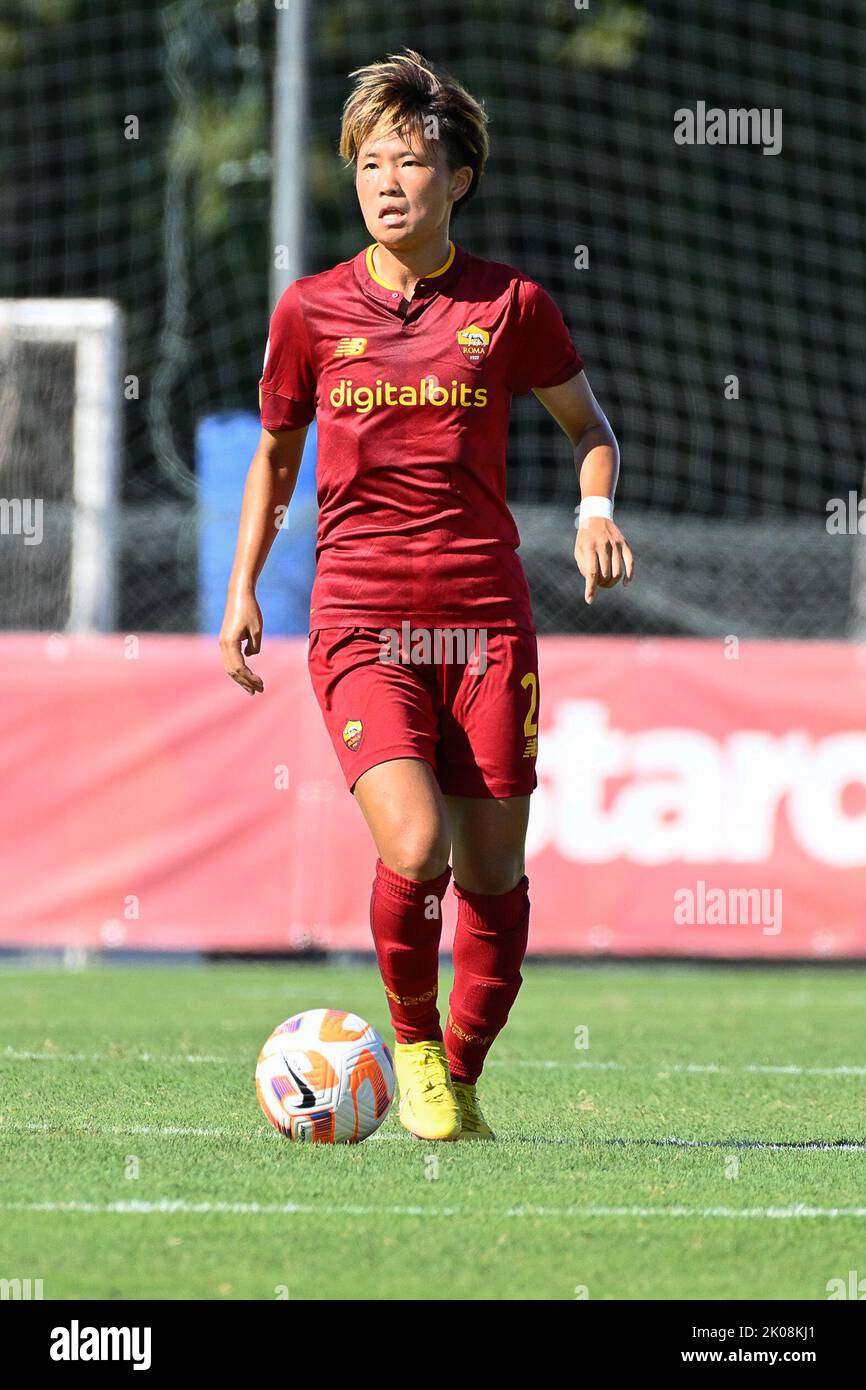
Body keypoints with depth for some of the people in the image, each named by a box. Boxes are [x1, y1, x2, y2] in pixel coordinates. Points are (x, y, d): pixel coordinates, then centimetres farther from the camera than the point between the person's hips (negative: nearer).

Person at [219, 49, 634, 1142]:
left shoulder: (511, 304, 3)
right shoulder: (311, 310, 4)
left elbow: (585, 422, 17)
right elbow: (274, 455, 17)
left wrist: (597, 507, -2)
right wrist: (242, 588, 9)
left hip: (486, 618, 1)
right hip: (360, 621, -1)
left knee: (493, 873, 1)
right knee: (415, 846, -21)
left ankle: (461, 1077, 23)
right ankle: (410, 1038, 6)